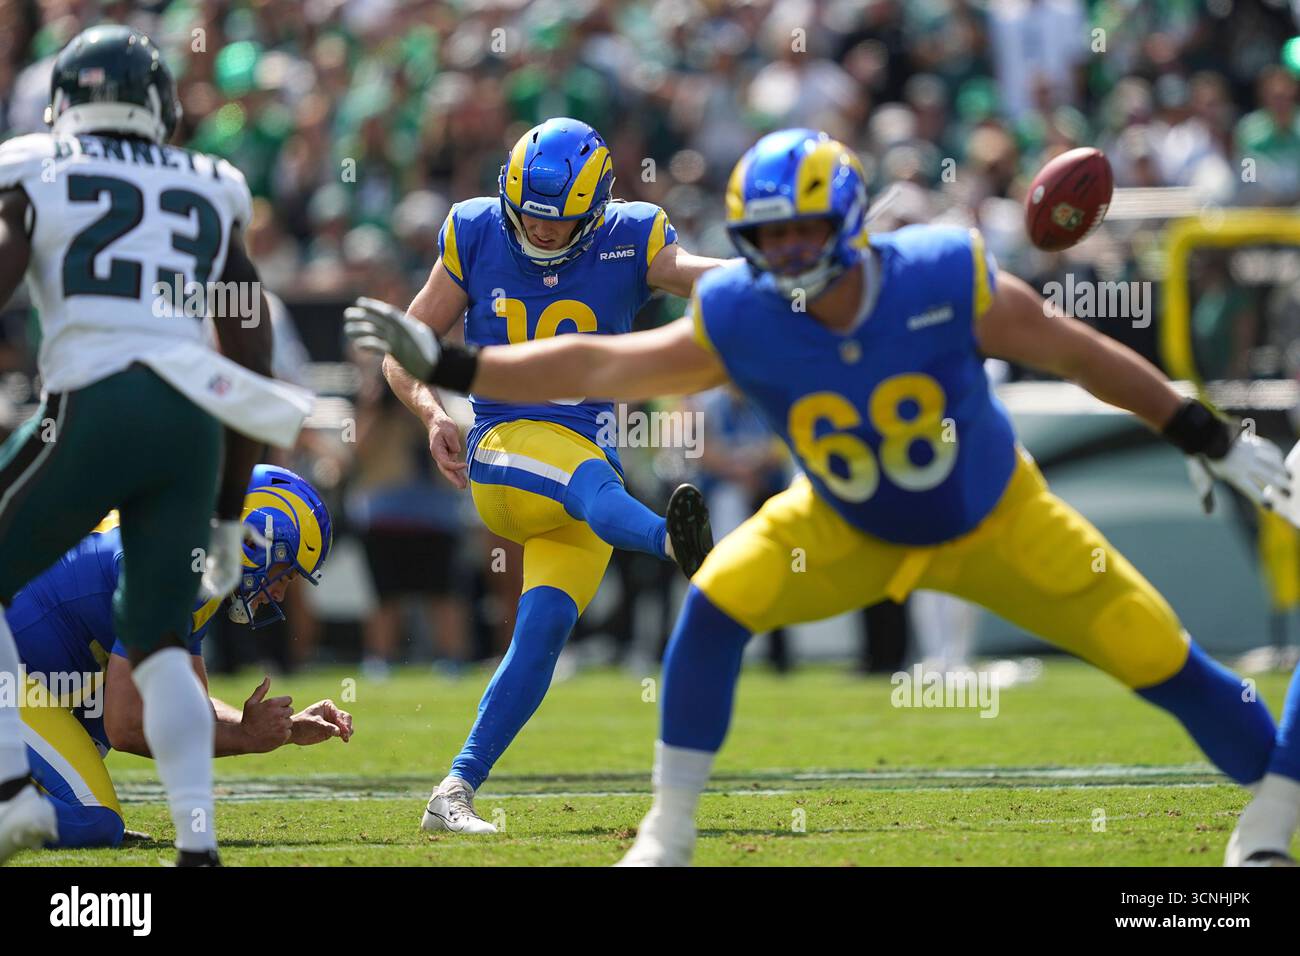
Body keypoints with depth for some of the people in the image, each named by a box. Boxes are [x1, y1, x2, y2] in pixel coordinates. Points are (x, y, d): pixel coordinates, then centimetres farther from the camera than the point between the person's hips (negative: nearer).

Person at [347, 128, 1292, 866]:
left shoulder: (947, 280, -30)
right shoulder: (739, 321, -25)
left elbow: (1080, 352, -18)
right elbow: (598, 366, -21)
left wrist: (1210, 438, -12)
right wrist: (445, 365, -30)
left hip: (995, 521, -1)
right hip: (848, 532, 1)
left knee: (1161, 659, -5)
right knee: (717, 603, -21)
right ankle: (668, 834, -7)